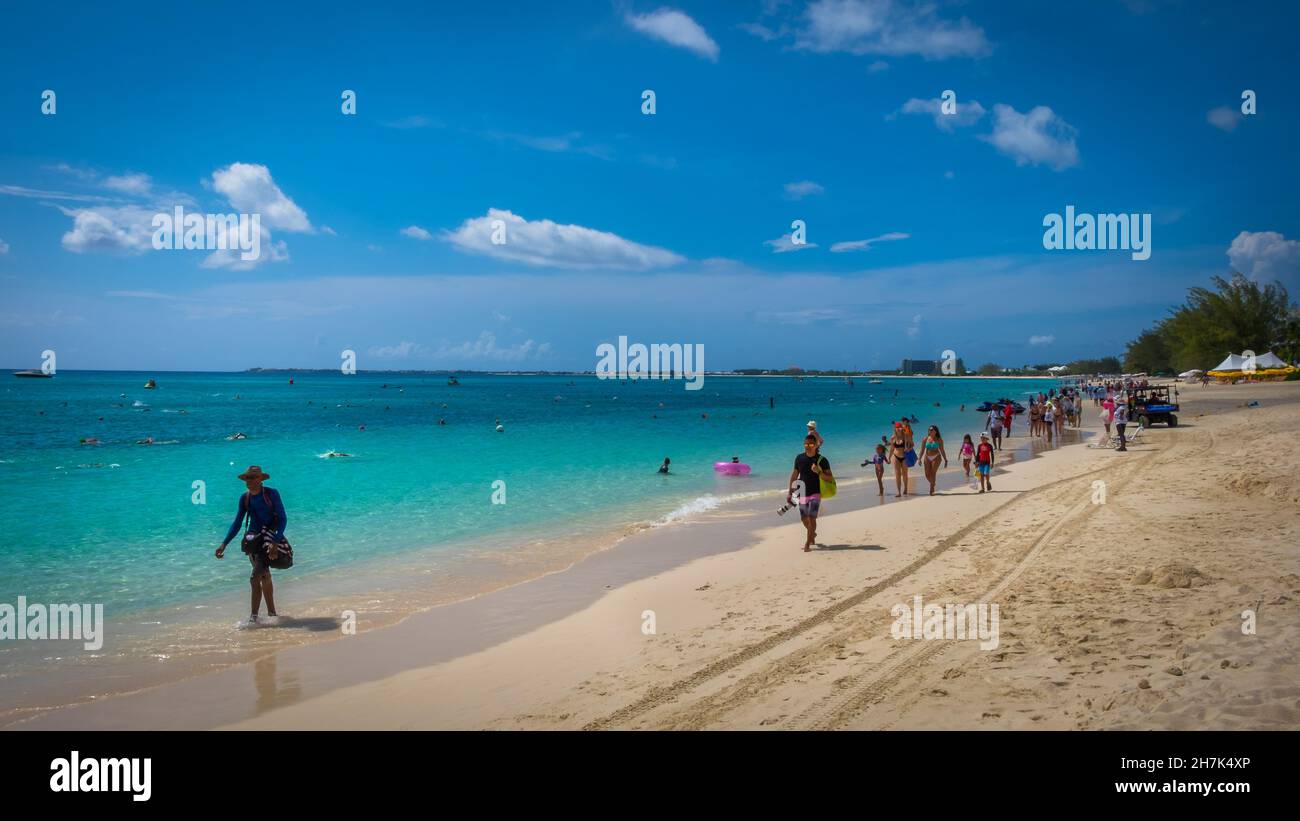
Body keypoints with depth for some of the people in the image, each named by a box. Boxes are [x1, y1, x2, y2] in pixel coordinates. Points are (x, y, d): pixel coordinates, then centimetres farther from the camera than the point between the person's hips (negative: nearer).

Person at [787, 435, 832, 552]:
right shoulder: (799, 458, 1)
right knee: (804, 519, 13)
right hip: (803, 493, 4)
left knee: (811, 518, -14)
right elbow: (794, 475, 10)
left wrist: (818, 472, -24)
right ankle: (812, 534, 42)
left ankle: (807, 544, -6)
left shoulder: (822, 460, -7)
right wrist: (789, 492, 10)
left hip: (815, 493, -4)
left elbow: (830, 477, -7)